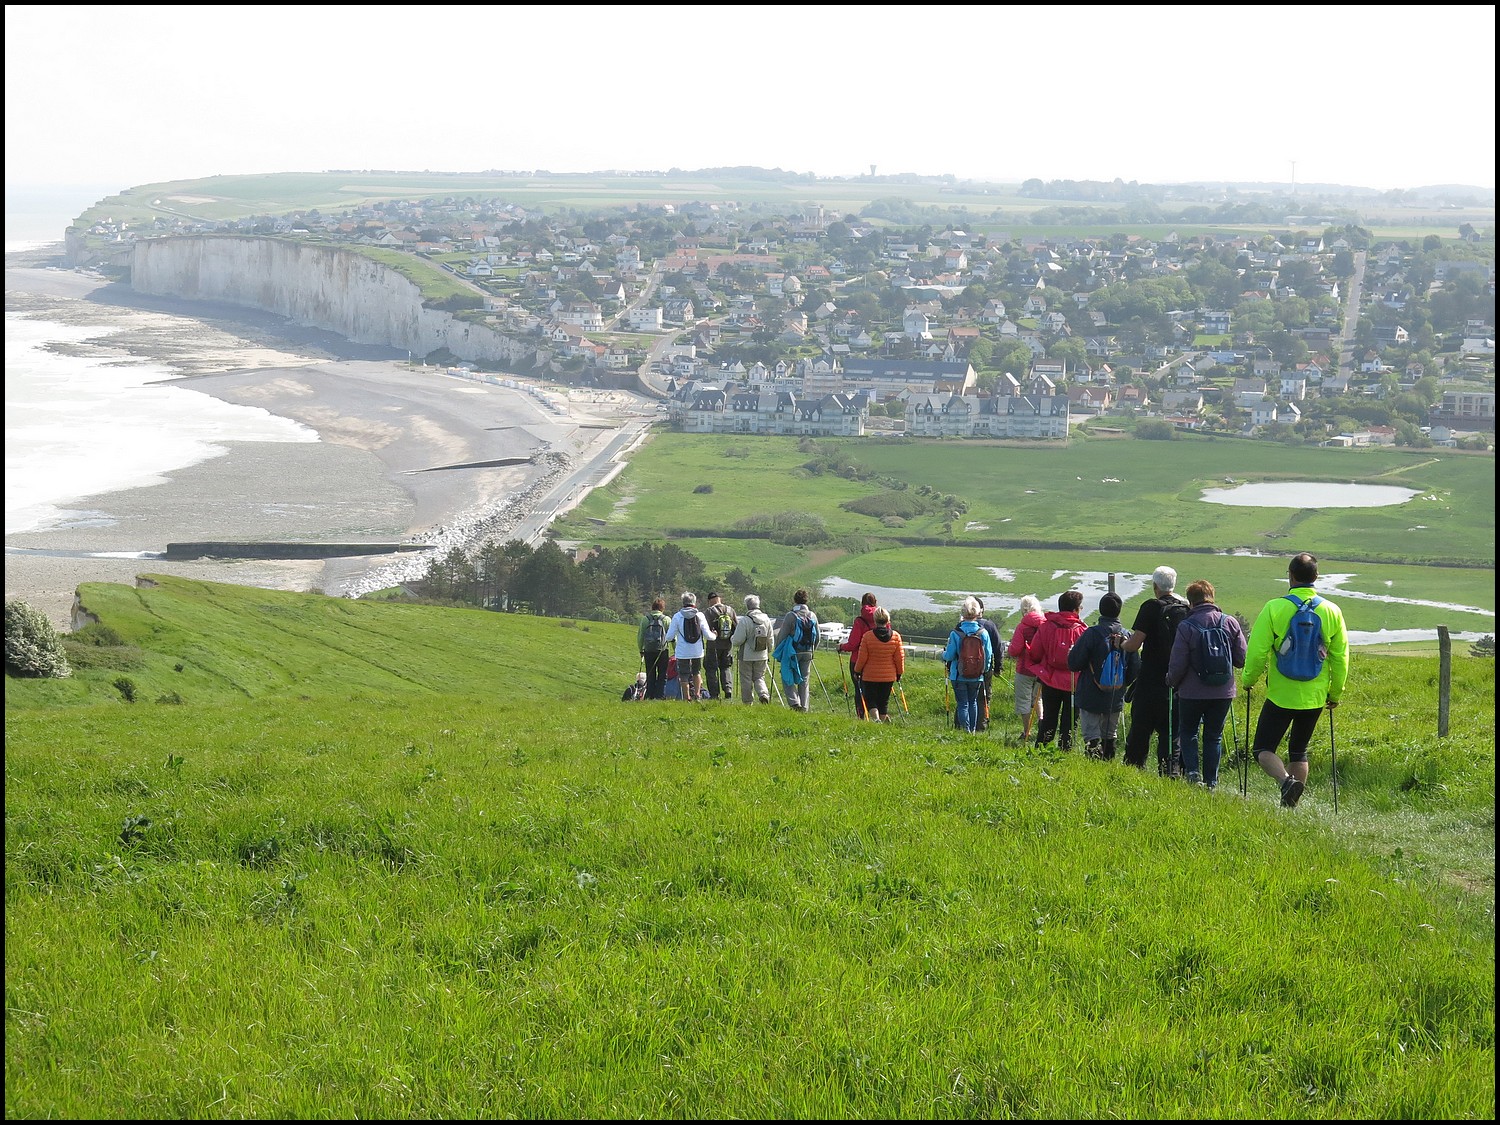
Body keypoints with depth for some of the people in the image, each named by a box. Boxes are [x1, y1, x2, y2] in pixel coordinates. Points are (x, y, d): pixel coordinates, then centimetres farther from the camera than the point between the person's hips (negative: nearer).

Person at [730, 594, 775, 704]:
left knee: (746, 680, 7)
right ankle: (764, 694, -11)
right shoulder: (766, 620, 1)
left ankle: (747, 702, 12)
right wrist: (768, 653, 21)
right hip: (762, 656, 4)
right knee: (759, 677, 14)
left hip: (747, 656, -4)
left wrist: (732, 638, 8)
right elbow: (770, 640, 8)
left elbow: (737, 640, -15)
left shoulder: (744, 620, -16)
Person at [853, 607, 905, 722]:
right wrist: (899, 673, 14)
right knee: (884, 701, 15)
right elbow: (900, 658, 0)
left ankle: (875, 718, -20)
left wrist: (857, 671, 8)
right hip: (889, 676, 2)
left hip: (870, 675, -2)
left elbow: (862, 657, -7)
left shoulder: (867, 636, -11)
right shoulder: (896, 636, -5)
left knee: (870, 700, 4)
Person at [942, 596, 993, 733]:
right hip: (977, 676, 3)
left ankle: (965, 730, -1)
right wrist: (984, 670, 18)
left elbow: (949, 656, -11)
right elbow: (988, 656, 0)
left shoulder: (956, 633, -14)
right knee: (973, 702, 18)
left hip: (959, 676, -3)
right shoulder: (983, 633, -7)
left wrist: (944, 653, 13)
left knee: (962, 704, 4)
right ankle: (973, 729, 19)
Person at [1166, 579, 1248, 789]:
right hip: (1223, 692, 3)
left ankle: (1192, 772, -4)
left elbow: (1177, 664, -9)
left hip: (1192, 692, -3)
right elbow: (1242, 659, 0)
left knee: (1188, 733, 14)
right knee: (1214, 736, 13)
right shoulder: (1230, 623, -3)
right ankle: (1211, 781, 11)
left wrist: (1172, 683, 11)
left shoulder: (1186, 627, -12)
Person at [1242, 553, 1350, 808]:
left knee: (1264, 749, 4)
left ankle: (1286, 781, -23)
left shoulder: (1274, 608, -11)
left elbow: (1257, 651, -11)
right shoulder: (1332, 611, 0)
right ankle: (1291, 805, 16)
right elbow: (1340, 657, 4)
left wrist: (1249, 679, 6)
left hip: (1281, 695, -4)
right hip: (1315, 697, 4)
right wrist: (1336, 693, 16)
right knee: (1299, 750, 18)